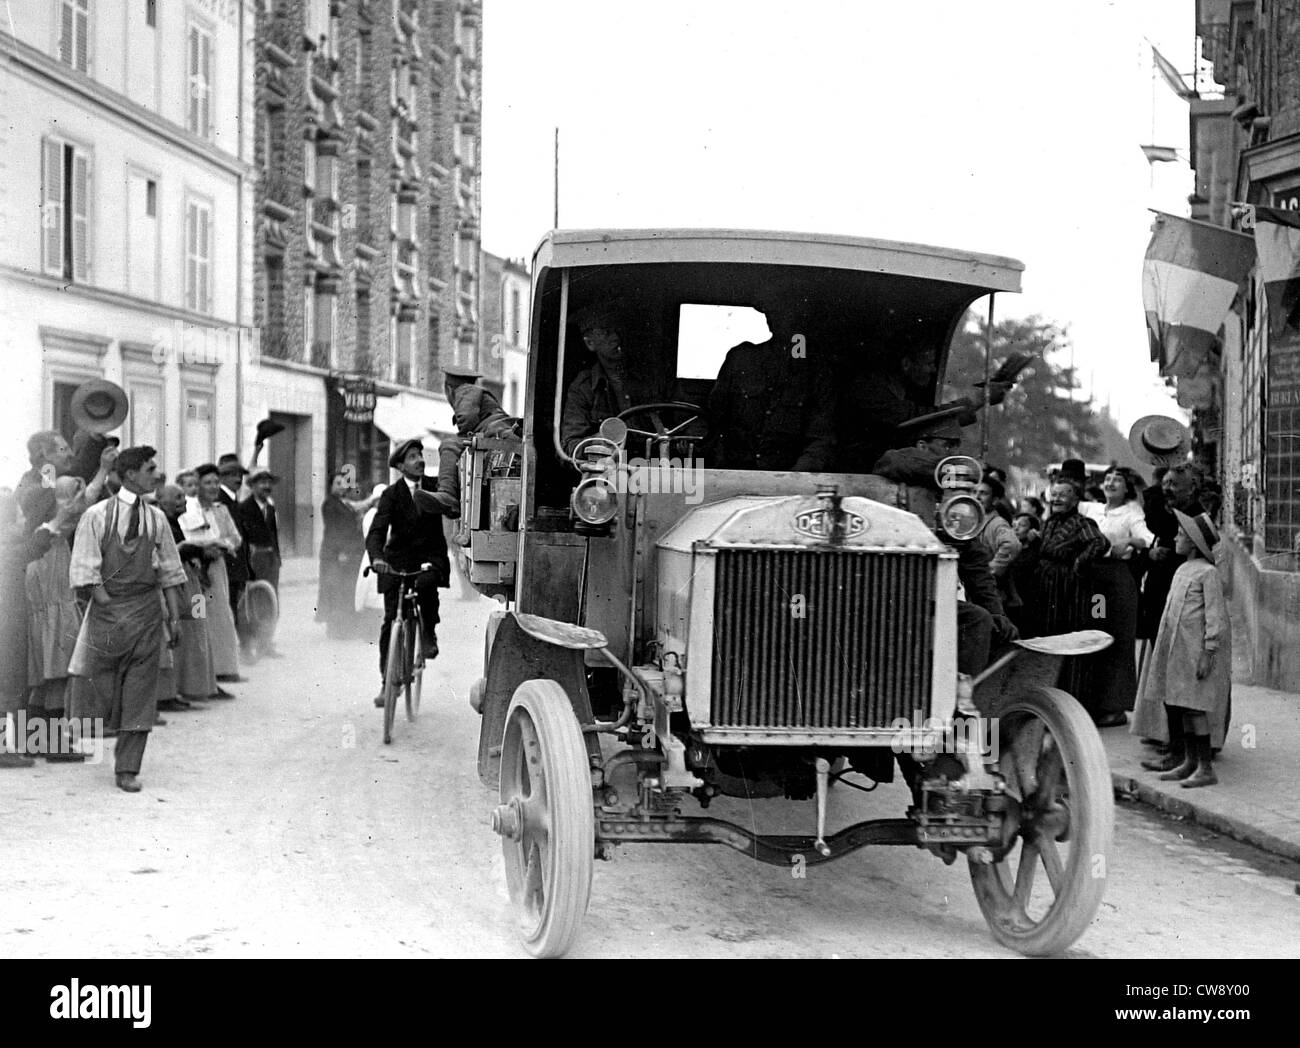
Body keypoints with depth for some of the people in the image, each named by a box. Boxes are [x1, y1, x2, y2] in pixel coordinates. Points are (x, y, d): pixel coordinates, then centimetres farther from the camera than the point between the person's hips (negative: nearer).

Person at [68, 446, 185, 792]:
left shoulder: (156, 518, 6)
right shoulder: (96, 516, -5)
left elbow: (169, 569, 9)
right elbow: (85, 571, -5)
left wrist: (174, 615, 4)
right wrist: (107, 603, -11)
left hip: (147, 610, 3)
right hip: (107, 609, -3)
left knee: (141, 694, 0)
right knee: (104, 687, 4)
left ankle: (128, 770, 4)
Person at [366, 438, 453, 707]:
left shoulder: (436, 486, 3)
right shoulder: (391, 494, -6)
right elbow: (377, 530, -16)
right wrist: (376, 557, -34)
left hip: (430, 556, 0)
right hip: (396, 560, 0)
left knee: (426, 584, -34)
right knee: (391, 621, -2)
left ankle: (429, 634, -8)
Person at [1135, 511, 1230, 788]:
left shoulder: (1207, 573, -12)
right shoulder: (1182, 570, 14)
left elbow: (1215, 617, -15)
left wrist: (1208, 654, -18)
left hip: (1197, 649, -9)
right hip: (1178, 650, 9)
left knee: (1195, 708, -8)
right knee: (1175, 703, 11)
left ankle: (1206, 768, -3)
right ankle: (1188, 762, 19)